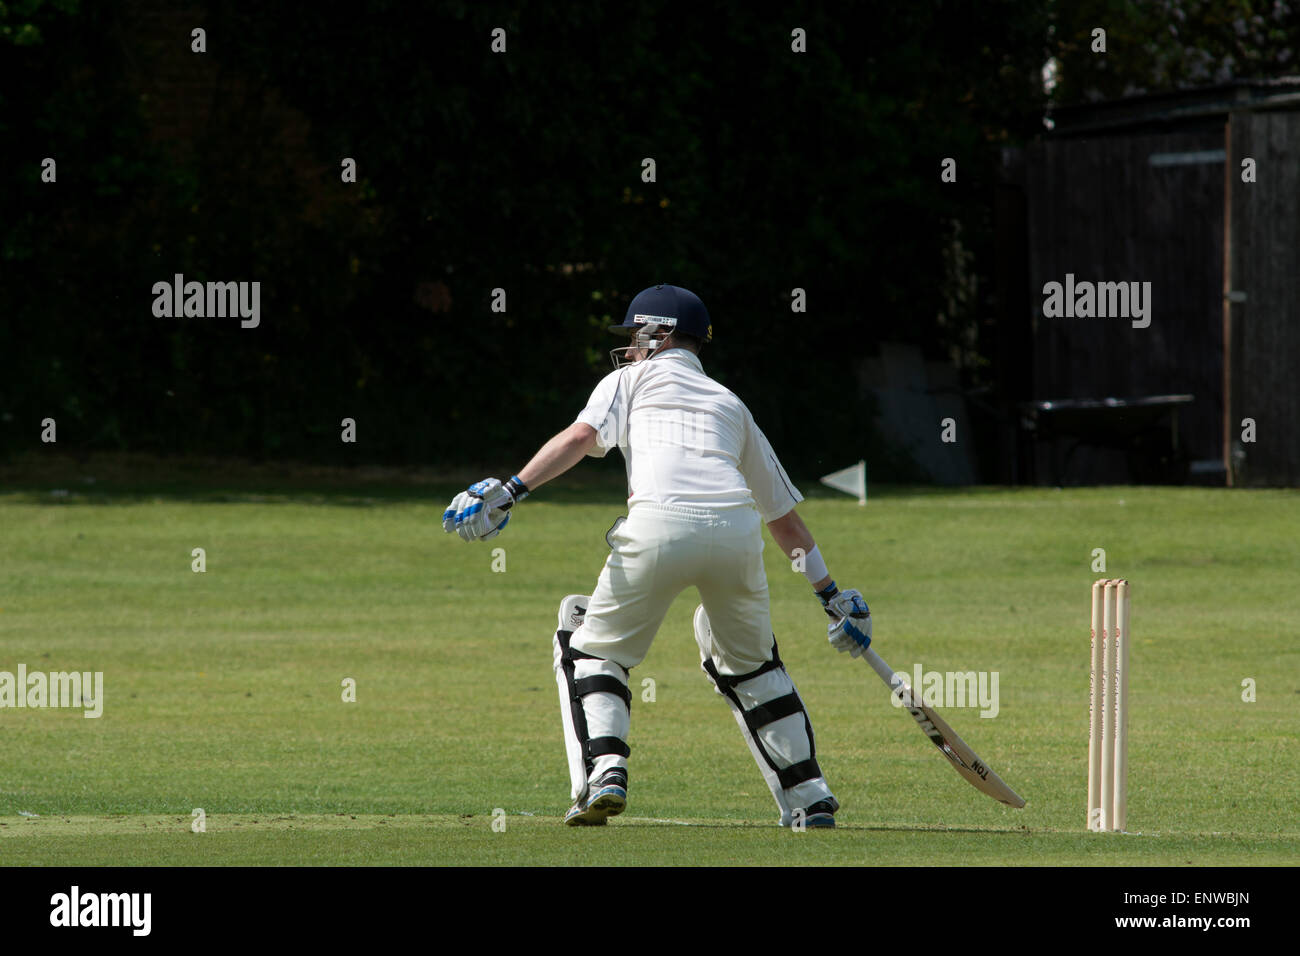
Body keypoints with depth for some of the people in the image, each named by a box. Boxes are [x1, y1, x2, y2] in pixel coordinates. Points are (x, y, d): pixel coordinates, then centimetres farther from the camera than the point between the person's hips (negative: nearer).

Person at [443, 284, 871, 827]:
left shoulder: (634, 379, 23)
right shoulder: (730, 405, 34)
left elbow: (582, 436, 2)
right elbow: (784, 517, 34)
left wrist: (511, 491, -6)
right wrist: (831, 596, 38)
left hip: (660, 527, -4)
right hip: (737, 531, 4)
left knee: (593, 647, 14)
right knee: (749, 661, 25)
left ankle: (605, 772, -8)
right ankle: (810, 798, 19)